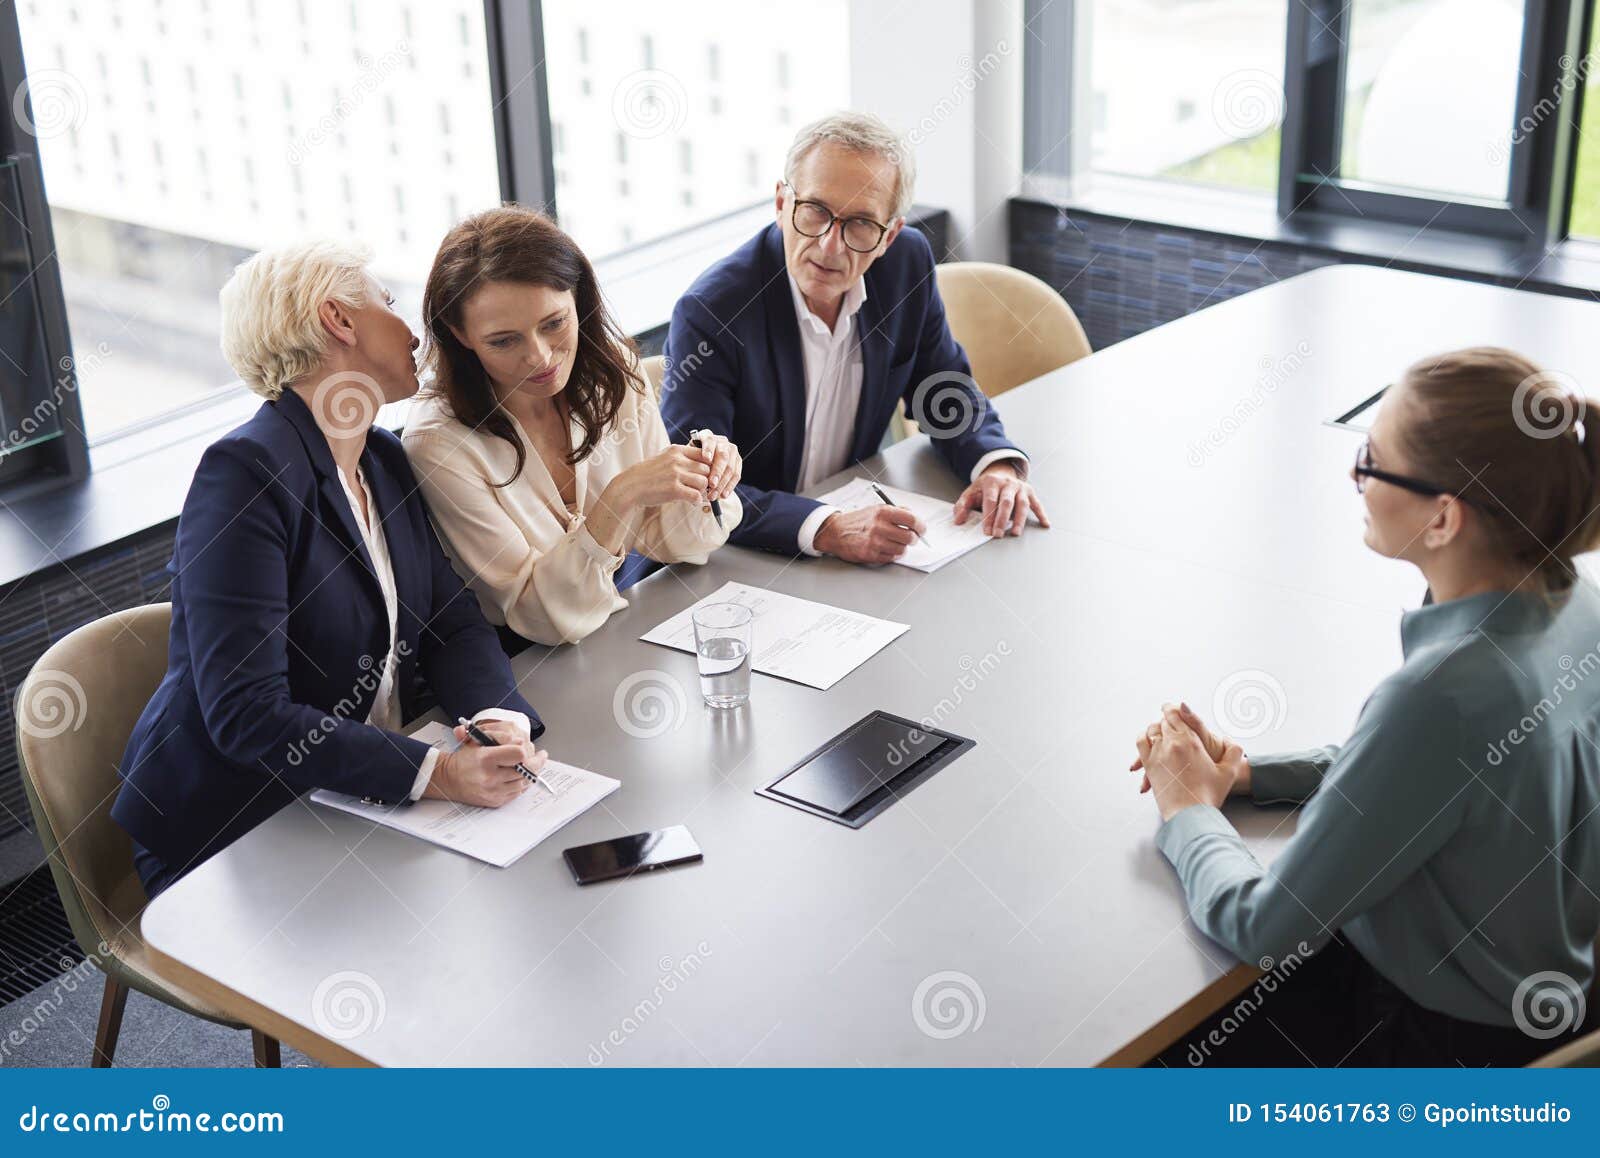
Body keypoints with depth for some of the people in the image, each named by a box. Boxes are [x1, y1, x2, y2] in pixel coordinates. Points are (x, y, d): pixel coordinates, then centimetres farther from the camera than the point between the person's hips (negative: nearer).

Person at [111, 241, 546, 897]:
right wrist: (433, 772, -31)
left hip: (367, 792, 8)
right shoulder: (246, 470, -18)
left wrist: (501, 719, -17)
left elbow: (453, 623, 5)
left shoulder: (388, 461, 9)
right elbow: (244, 711, -24)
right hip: (229, 838, -7)